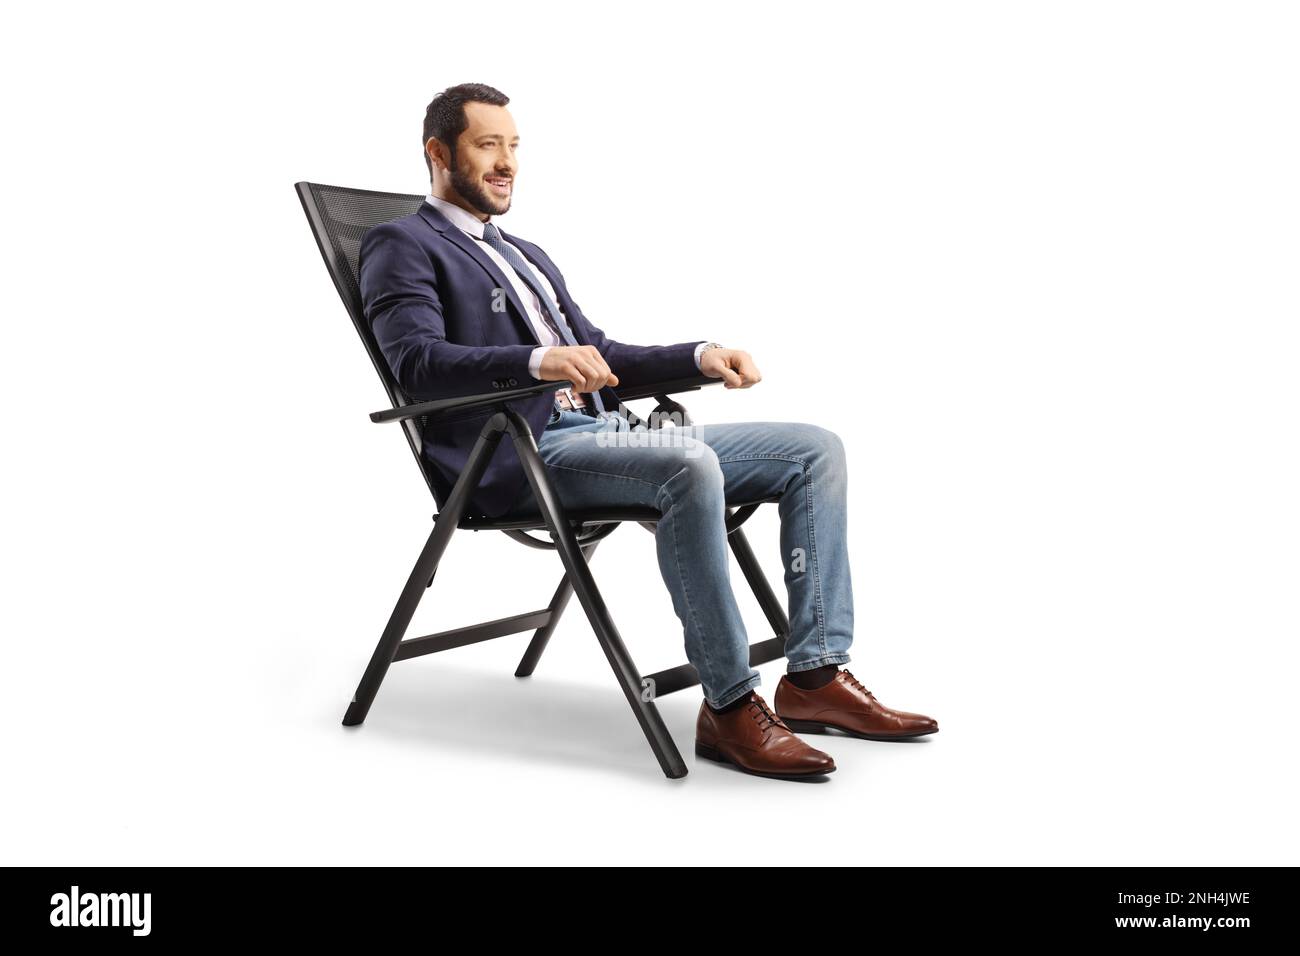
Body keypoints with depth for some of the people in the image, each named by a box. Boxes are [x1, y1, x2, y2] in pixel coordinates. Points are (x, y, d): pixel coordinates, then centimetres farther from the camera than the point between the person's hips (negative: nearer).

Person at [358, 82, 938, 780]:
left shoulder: (527, 255, 30)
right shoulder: (402, 245, 4)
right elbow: (417, 362, -14)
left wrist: (700, 356, 11)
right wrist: (539, 360, -31)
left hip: (599, 433, 9)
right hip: (521, 456, -8)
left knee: (815, 450, -4)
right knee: (691, 466, -36)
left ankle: (815, 676, -7)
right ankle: (729, 706, -26)